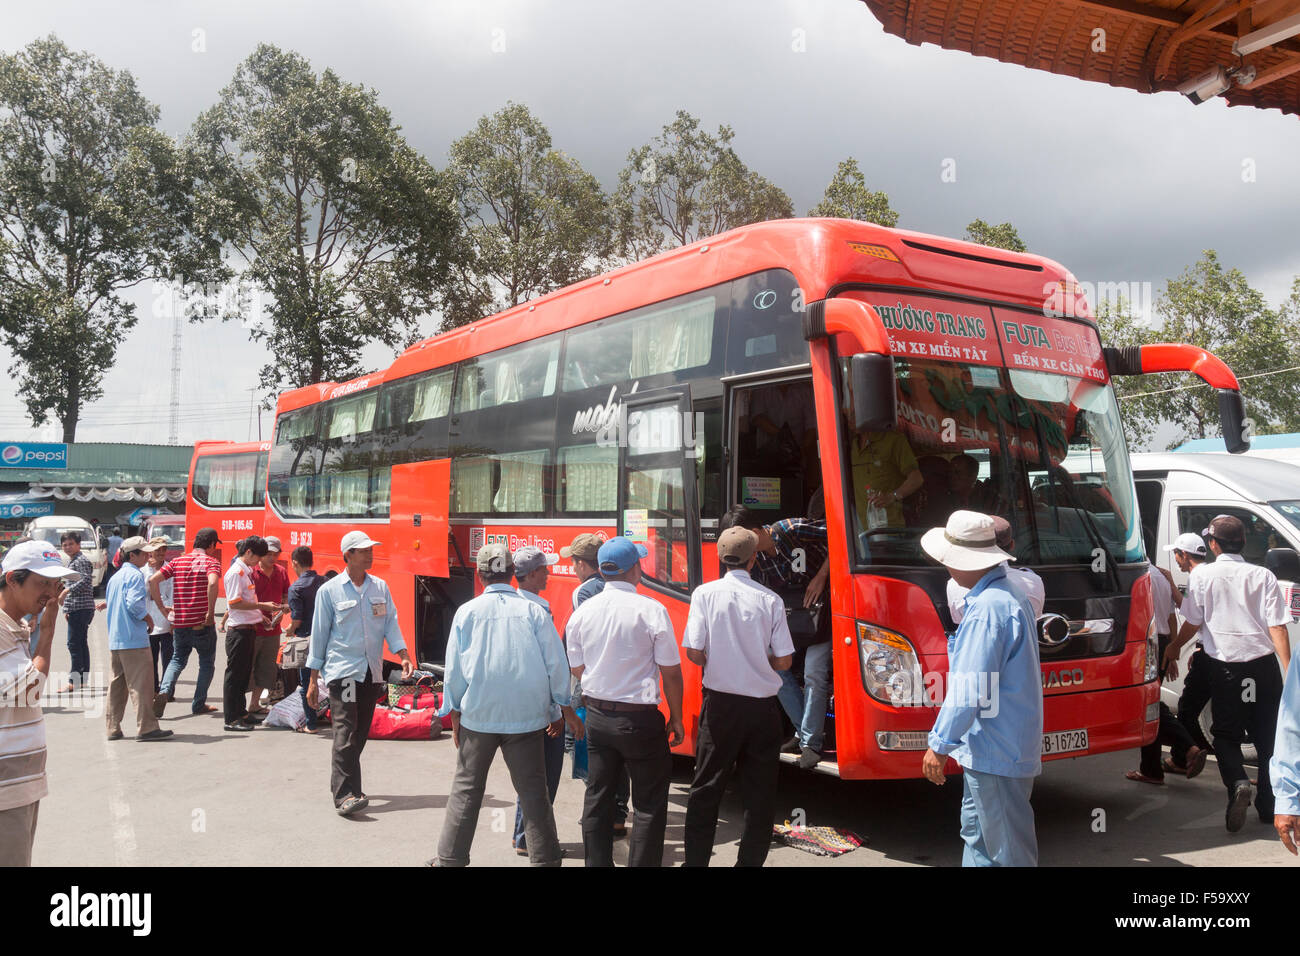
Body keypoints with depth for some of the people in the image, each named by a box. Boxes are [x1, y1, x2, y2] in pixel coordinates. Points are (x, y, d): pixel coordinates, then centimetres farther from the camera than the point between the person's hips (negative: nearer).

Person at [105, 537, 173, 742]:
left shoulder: (115, 577, 17)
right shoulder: (135, 575, -11)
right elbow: (134, 604, -23)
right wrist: (148, 619, -8)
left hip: (114, 640, 9)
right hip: (134, 640, -9)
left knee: (116, 683, 12)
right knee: (141, 684, -5)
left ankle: (113, 727, 16)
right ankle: (146, 727, -4)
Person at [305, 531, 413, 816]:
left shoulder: (380, 587, 9)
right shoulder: (329, 590, -2)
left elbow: (390, 622, 9)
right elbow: (319, 634, 1)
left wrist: (403, 655, -8)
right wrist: (312, 680, 2)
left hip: (372, 672, 5)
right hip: (342, 671, -4)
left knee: (360, 733, 9)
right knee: (345, 733, -13)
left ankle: (342, 783, 22)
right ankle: (345, 795, -15)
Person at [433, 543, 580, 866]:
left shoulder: (467, 612, -3)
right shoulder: (534, 611, -4)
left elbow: (454, 668, 1)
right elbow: (556, 664, -1)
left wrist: (454, 712, 13)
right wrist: (564, 708, 11)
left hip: (478, 715, 0)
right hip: (526, 716, 0)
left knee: (466, 790, 13)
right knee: (533, 791, 7)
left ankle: (450, 859, 20)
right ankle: (545, 858, 10)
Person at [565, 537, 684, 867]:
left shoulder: (581, 613, -1)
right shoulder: (651, 611, -14)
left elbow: (577, 669, 9)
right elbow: (670, 672, -11)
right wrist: (676, 718, 1)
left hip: (596, 715, 5)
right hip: (639, 718, -5)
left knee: (597, 798, 16)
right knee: (650, 803, 6)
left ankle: (597, 862, 23)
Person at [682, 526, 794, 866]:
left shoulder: (705, 593, -7)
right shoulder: (771, 600, -5)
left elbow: (694, 652, -9)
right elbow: (783, 661, -4)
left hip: (721, 702, 0)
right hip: (763, 707, 0)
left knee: (706, 789, 10)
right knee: (760, 792, 11)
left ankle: (696, 859, 13)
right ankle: (751, 860, 15)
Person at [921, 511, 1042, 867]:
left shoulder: (987, 609, -23)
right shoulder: (1010, 595, 11)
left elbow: (970, 689, -26)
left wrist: (940, 744, -18)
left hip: (996, 752, -11)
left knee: (1008, 849, 0)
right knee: (976, 830, 20)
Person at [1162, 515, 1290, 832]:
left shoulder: (1202, 575, -4)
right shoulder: (1263, 576, 0)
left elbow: (1193, 623, 1)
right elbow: (1277, 627, -4)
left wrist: (1174, 647, 19)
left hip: (1225, 666, -2)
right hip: (1264, 665, 2)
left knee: (1226, 734, 10)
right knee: (1268, 735, 14)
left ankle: (1238, 783, -17)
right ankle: (1269, 804, 18)